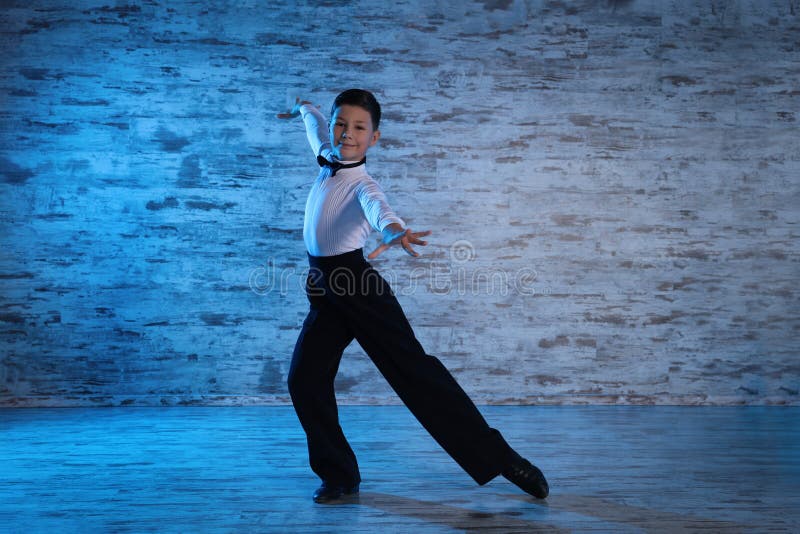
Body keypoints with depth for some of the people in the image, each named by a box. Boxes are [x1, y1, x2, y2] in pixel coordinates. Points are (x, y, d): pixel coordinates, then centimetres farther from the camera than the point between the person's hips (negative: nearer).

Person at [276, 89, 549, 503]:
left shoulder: (363, 184, -13)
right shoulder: (327, 159, 8)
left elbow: (377, 206, -38)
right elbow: (316, 124, 31)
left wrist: (392, 231, -60)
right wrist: (303, 108, 52)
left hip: (359, 287, -7)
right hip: (324, 292, 7)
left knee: (413, 368, -11)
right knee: (304, 379, -5)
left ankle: (499, 457, -6)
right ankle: (339, 476, 9)